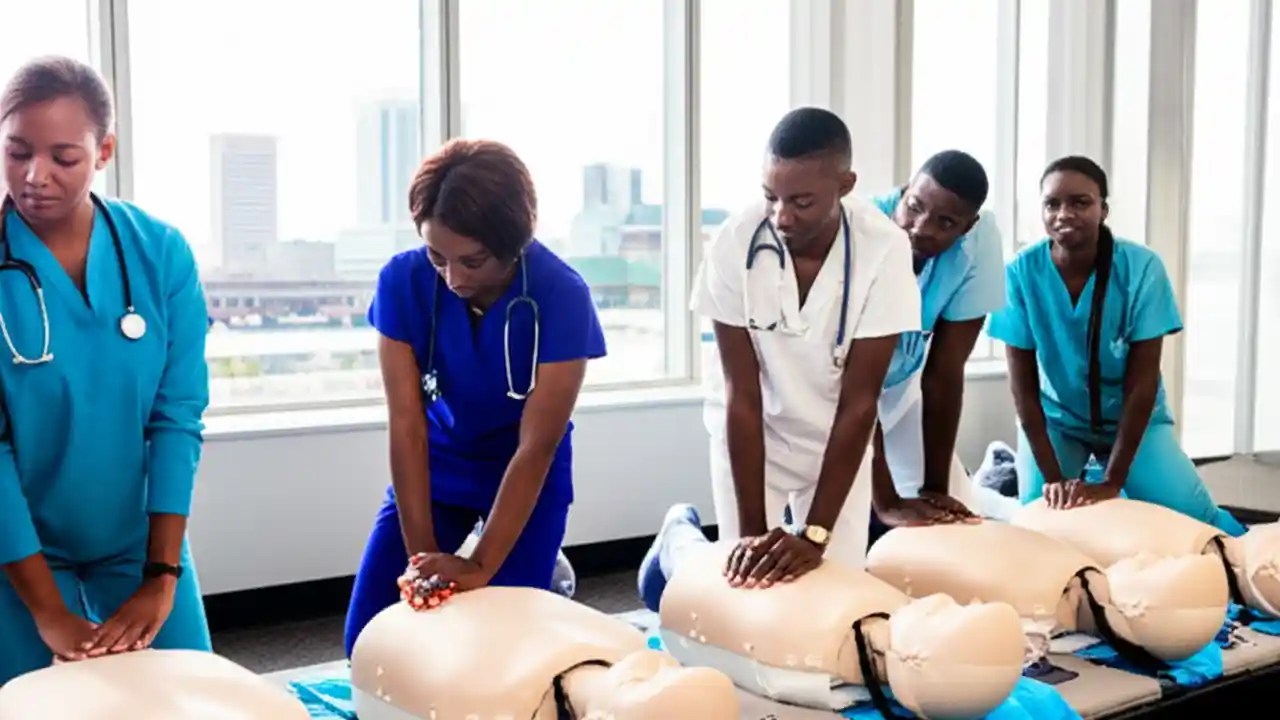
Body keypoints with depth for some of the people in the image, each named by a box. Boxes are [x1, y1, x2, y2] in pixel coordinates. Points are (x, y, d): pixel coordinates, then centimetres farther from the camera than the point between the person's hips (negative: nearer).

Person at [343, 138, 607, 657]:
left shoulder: (561, 295, -28)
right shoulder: (402, 281, -22)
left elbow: (536, 446, -27)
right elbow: (407, 425, -20)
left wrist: (481, 567, -31)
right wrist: (421, 556, -24)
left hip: (526, 476, -2)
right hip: (434, 470, 3)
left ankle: (545, 579, 24)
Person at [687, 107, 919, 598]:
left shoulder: (884, 249, -27)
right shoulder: (734, 243, -28)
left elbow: (858, 403, -24)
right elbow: (742, 396, -22)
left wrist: (814, 533, -28)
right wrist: (751, 531, -24)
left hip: (838, 439, 1)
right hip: (751, 433, -1)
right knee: (747, 580, -3)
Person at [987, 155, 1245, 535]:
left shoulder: (1141, 267, -23)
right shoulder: (1021, 272, -21)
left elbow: (1142, 382, -21)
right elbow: (1023, 385, -16)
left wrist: (1112, 481, -26)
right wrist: (1053, 477, -21)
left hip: (1134, 418, 0)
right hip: (1056, 418, 1)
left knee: (1191, 517, -15)